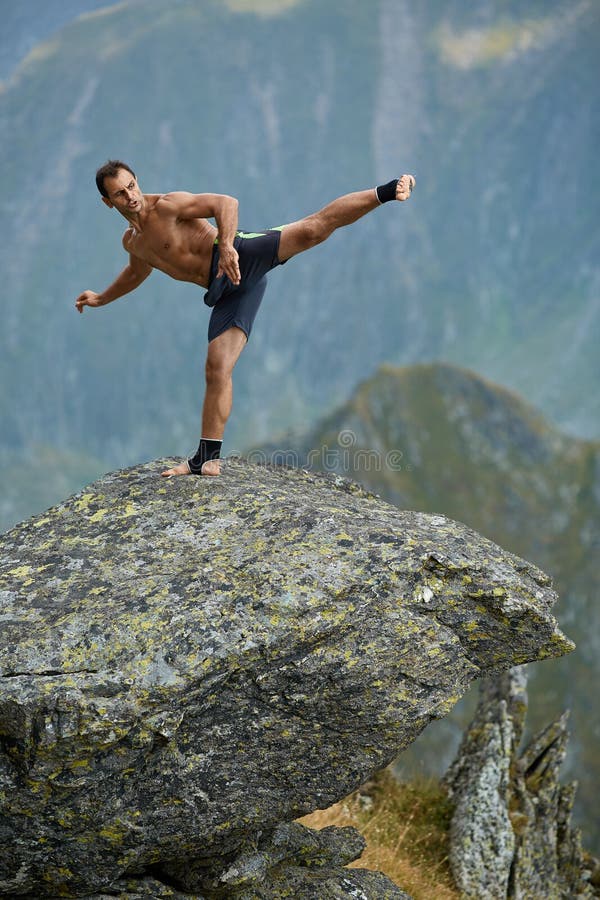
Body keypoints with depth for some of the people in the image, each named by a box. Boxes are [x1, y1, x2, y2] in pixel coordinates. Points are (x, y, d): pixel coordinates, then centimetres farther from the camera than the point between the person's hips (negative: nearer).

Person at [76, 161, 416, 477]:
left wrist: (227, 246, -29)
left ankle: (386, 192, -36)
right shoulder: (132, 242, 21)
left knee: (311, 228, -31)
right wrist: (101, 299, 51)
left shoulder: (166, 206, -3)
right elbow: (138, 272, 46)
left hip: (243, 256, -6)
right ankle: (207, 459, 3)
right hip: (225, 289, 6)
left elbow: (226, 203, -15)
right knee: (217, 369, 0)